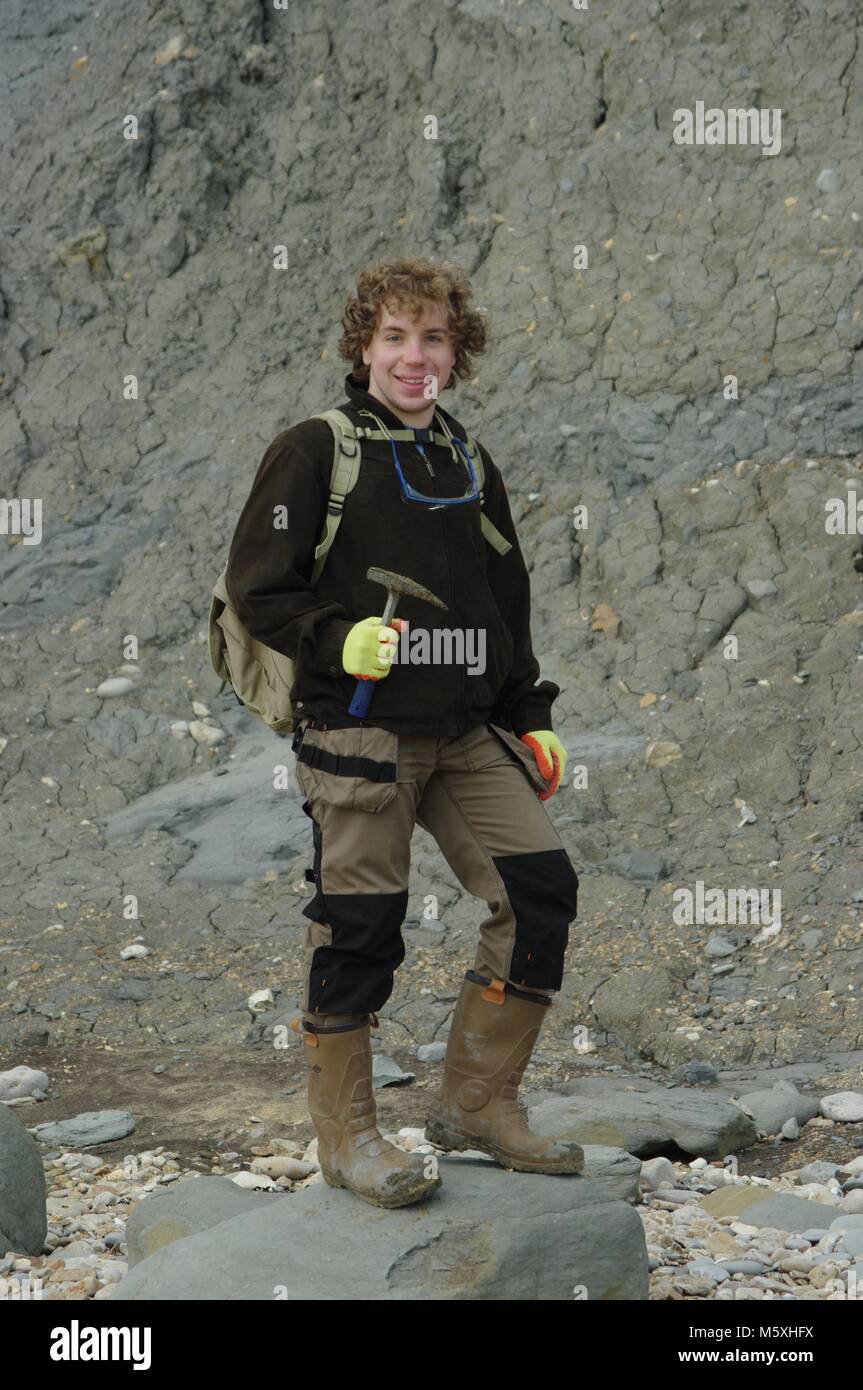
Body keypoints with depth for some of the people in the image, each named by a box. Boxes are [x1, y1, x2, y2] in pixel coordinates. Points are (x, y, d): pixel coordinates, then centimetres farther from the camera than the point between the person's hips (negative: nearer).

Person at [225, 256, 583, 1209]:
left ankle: (475, 1102, 14)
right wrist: (339, 638, -20)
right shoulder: (314, 451, -1)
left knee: (541, 890, -1)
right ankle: (346, 1136, 12)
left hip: (467, 730, 6)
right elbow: (255, 586, -5)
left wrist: (531, 716, 17)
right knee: (359, 925, -4)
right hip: (358, 727, -6)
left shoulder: (468, 464, 18)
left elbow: (507, 604, 23)